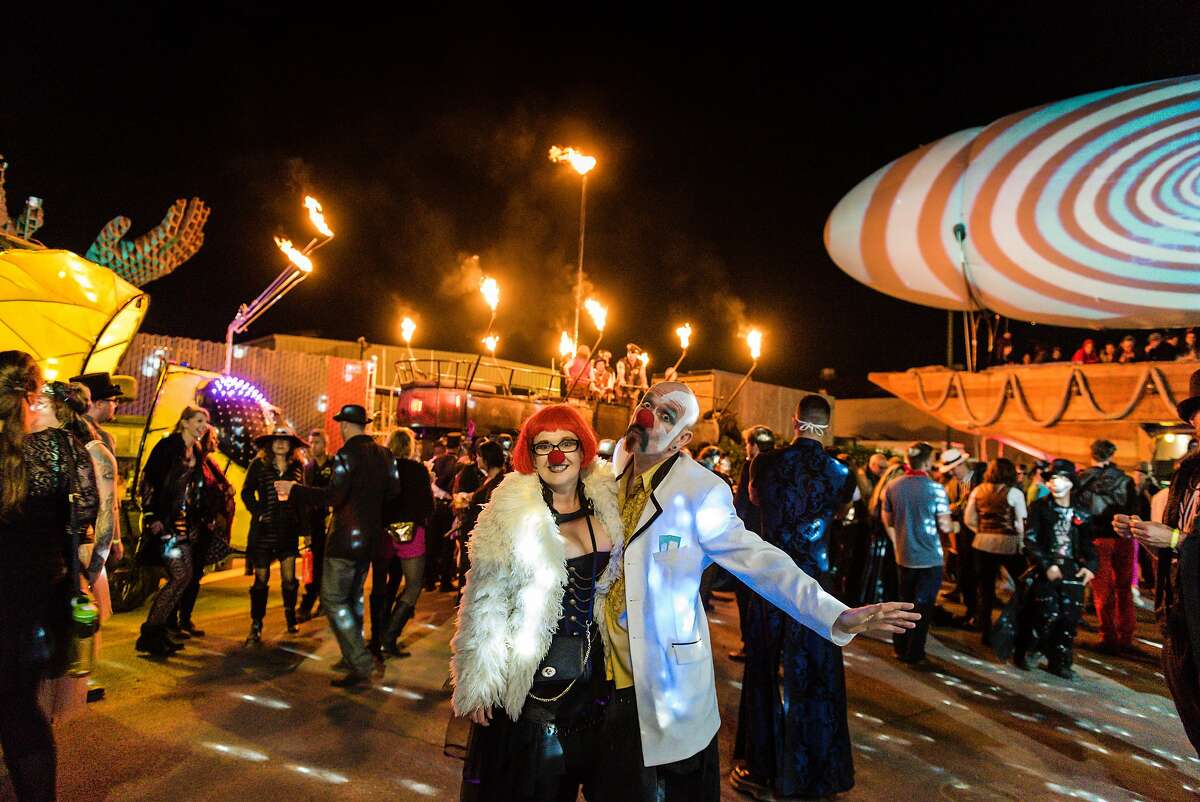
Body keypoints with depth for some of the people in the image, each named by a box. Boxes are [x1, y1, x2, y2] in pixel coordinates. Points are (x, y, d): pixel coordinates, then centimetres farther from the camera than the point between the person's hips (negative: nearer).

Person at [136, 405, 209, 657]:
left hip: (181, 520, 8)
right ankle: (149, 635, -1)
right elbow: (148, 480, -13)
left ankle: (158, 632, 17)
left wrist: (191, 520, 15)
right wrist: (152, 518, -17)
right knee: (181, 575, -11)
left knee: (183, 576, 7)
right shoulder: (168, 445, -8)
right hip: (163, 520, -8)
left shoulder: (196, 452, 14)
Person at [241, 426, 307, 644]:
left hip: (289, 529, 2)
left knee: (289, 578, 4)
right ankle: (256, 626, 11)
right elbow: (247, 492, 0)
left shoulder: (297, 466, 6)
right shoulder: (258, 464, 0)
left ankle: (290, 618, 22)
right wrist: (259, 512, -10)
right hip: (264, 529, -2)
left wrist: (302, 522, 4)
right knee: (261, 579, 2)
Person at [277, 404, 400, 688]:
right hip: (371, 536, 8)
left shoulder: (347, 454, -16)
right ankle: (355, 656, 31)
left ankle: (362, 666, -7)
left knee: (333, 600, -3)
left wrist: (294, 489, -16)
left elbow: (333, 495, -24)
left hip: (346, 536, -8)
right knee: (354, 595, 21)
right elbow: (392, 492, 13)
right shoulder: (384, 454, 7)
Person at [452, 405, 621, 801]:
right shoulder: (512, 513, -17)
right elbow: (484, 603, -13)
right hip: (533, 671, -4)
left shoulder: (604, 500, -4)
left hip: (593, 664, 5)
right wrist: (476, 686, -11)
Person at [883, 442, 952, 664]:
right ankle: (914, 654, 12)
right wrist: (952, 524, 6)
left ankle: (900, 647, 26)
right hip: (930, 557, -4)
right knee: (922, 605, 7)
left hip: (903, 556, 4)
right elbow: (945, 526, -14)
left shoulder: (893, 486, -1)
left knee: (904, 602, 18)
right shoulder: (935, 489, -15)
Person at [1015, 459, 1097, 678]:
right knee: (1048, 617, -9)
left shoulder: (1081, 514, 9)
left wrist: (1090, 565, -2)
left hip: (1073, 572, 3)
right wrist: (1046, 565, -15)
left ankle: (1060, 661, 17)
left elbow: (1087, 545, 16)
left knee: (1069, 618, 2)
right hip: (1046, 571, -3)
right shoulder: (1040, 507, 0)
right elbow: (1030, 540, -6)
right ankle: (1021, 651, 10)